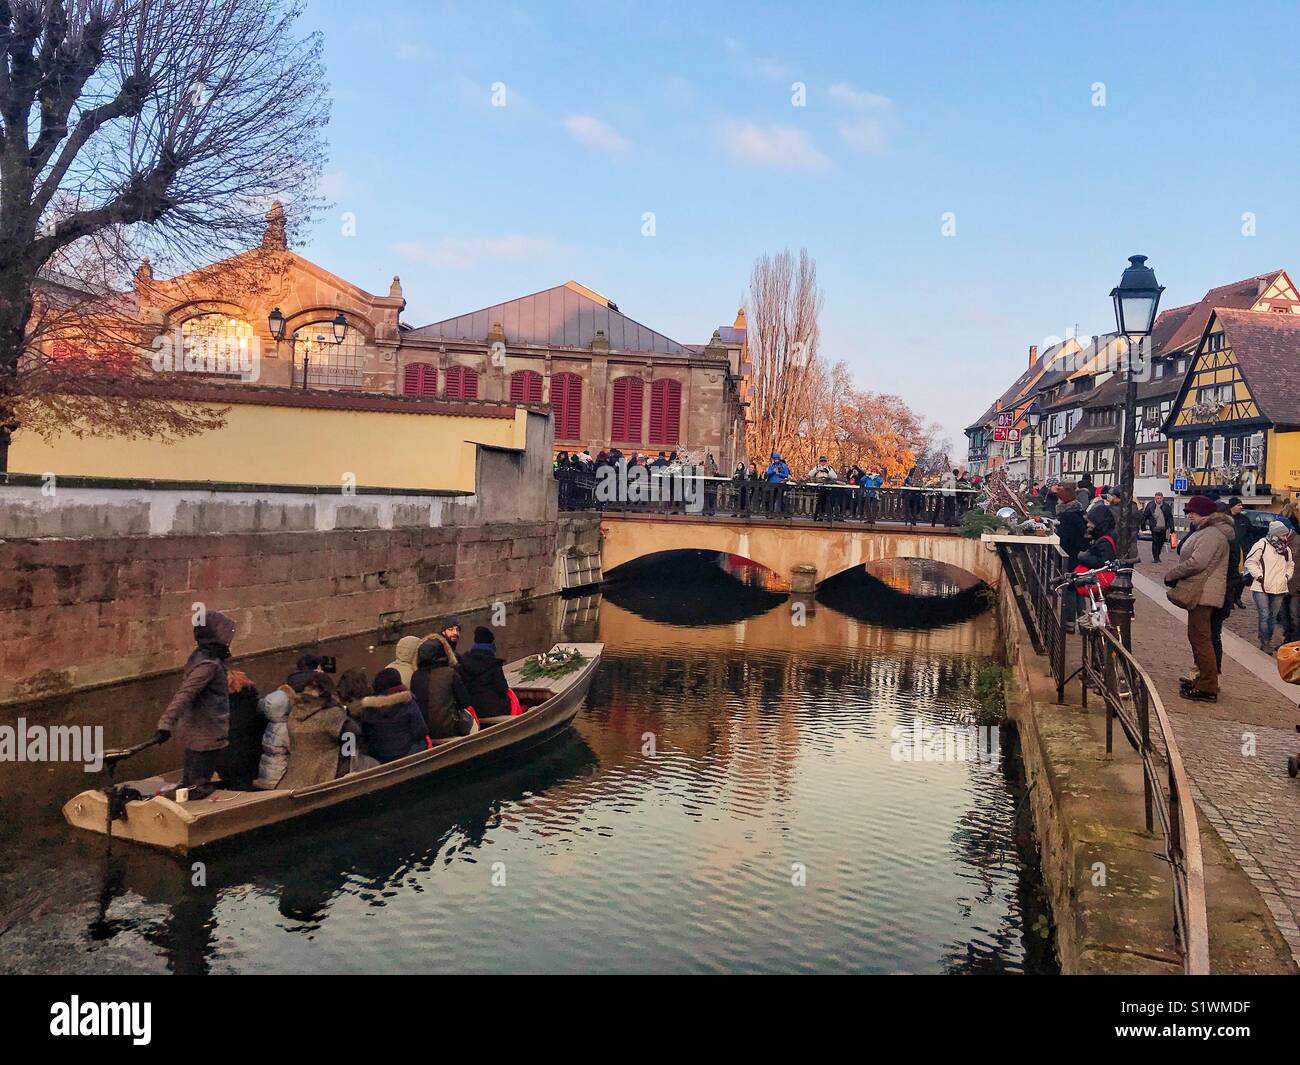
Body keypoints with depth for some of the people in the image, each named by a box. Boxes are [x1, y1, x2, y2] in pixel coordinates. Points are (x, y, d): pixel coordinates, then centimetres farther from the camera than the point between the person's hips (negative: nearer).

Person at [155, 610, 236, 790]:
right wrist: (166, 724, -41)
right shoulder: (207, 665, -24)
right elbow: (184, 694, -33)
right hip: (206, 737, -10)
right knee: (198, 786, -1)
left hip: (195, 733, 10)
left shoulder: (199, 656, 7)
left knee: (190, 782, 20)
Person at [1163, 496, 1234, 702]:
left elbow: (1197, 562, -24)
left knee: (1201, 639, -10)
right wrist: (1175, 576, 10)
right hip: (1200, 594, 11)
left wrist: (1171, 575, -12)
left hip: (1203, 594, -11)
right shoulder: (1204, 532, 20)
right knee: (1197, 637, 18)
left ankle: (1208, 689, -8)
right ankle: (1202, 679, 29)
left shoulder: (1211, 534, -16)